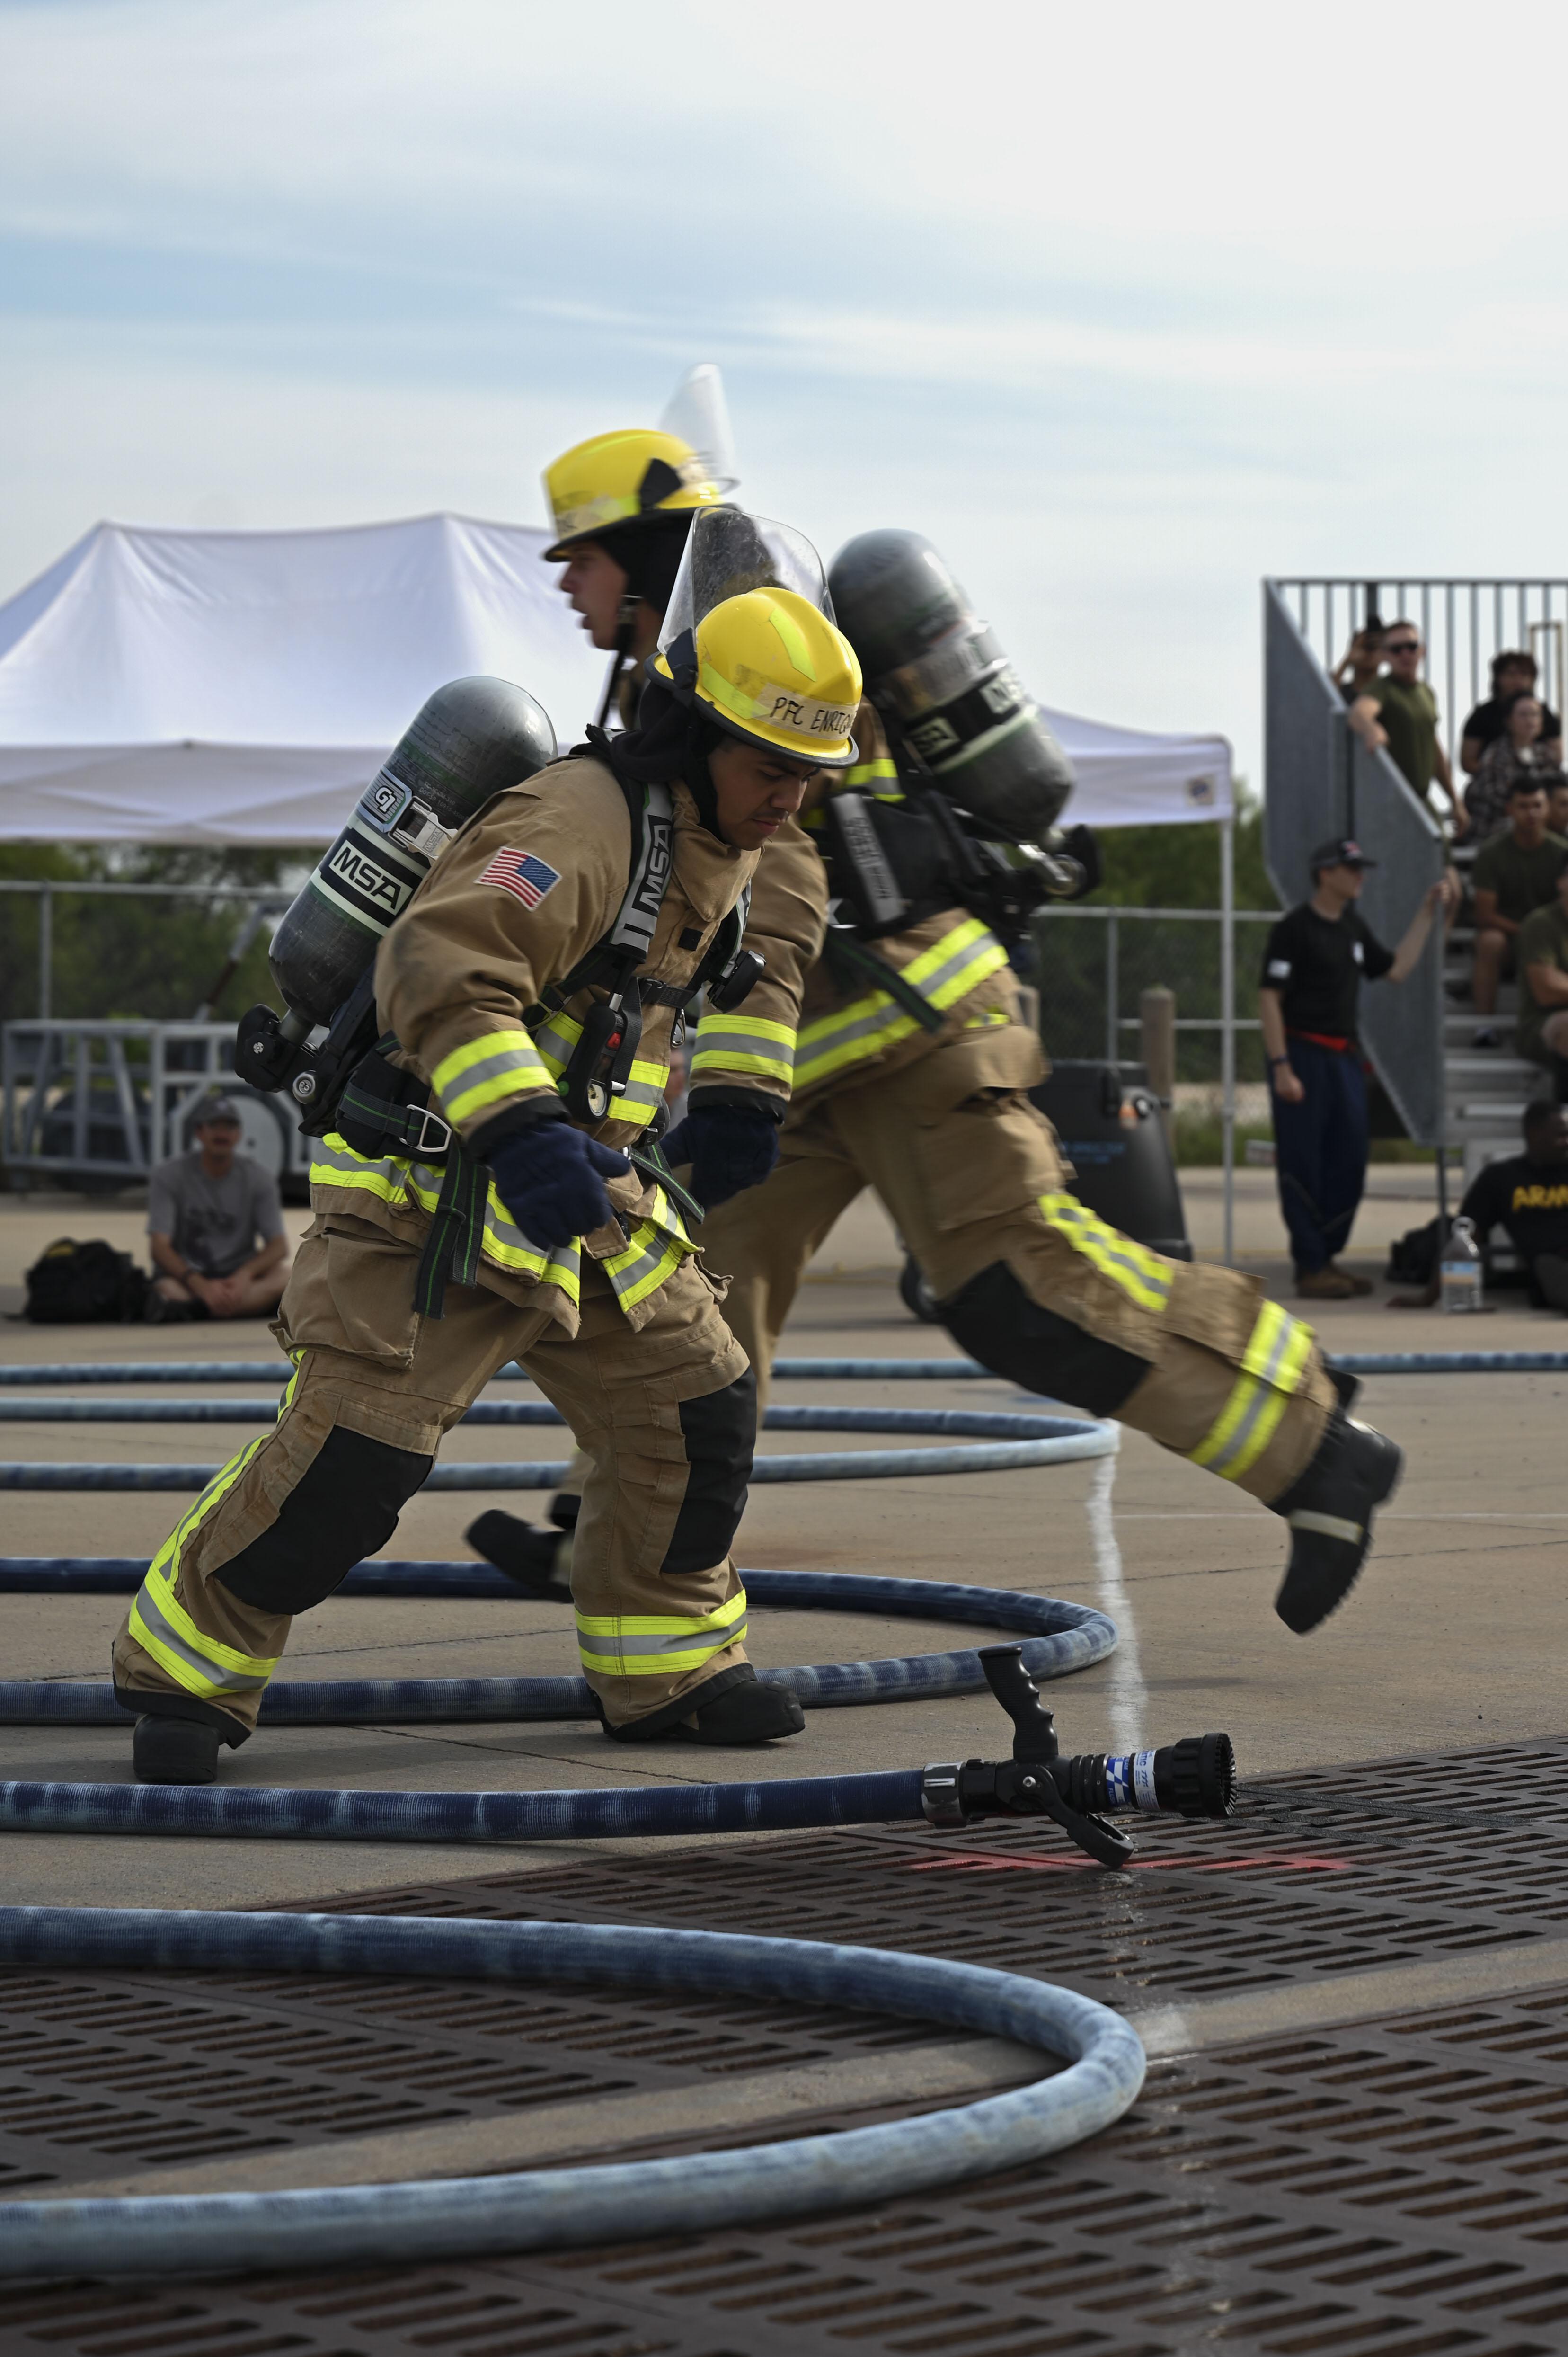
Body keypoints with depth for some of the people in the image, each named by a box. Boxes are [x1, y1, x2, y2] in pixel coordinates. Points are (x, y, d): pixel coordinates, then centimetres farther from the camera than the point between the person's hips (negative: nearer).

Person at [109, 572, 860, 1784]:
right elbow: (445, 968, -36)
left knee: (697, 1412, 8)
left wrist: (744, 1090, 30)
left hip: (576, 1194, 9)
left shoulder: (718, 841, 10)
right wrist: (519, 1129, -46)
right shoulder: (585, 820, -22)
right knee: (349, 1457, -12)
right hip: (435, 1197, -9)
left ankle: (668, 1671, 24)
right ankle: (183, 1673, 4)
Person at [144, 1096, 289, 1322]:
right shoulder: (169, 1176, -3)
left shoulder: (259, 1179, 4)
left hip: (239, 1276, 2)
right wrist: (200, 1284, -29)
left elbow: (279, 1246, -2)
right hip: (185, 1276, -2)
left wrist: (245, 1274, -24)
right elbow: (159, 1247, -12)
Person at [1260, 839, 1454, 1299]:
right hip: (1303, 1051, -8)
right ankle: (1310, 1268, 0)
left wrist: (1426, 914, 14)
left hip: (1345, 1055, 8)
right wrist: (1281, 1067, -20)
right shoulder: (1295, 929, -11)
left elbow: (1396, 969, 20)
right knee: (1302, 1164, -4)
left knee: (1349, 1162, 9)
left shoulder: (1353, 926, 14)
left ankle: (1327, 1257, 20)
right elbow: (1269, 999, -14)